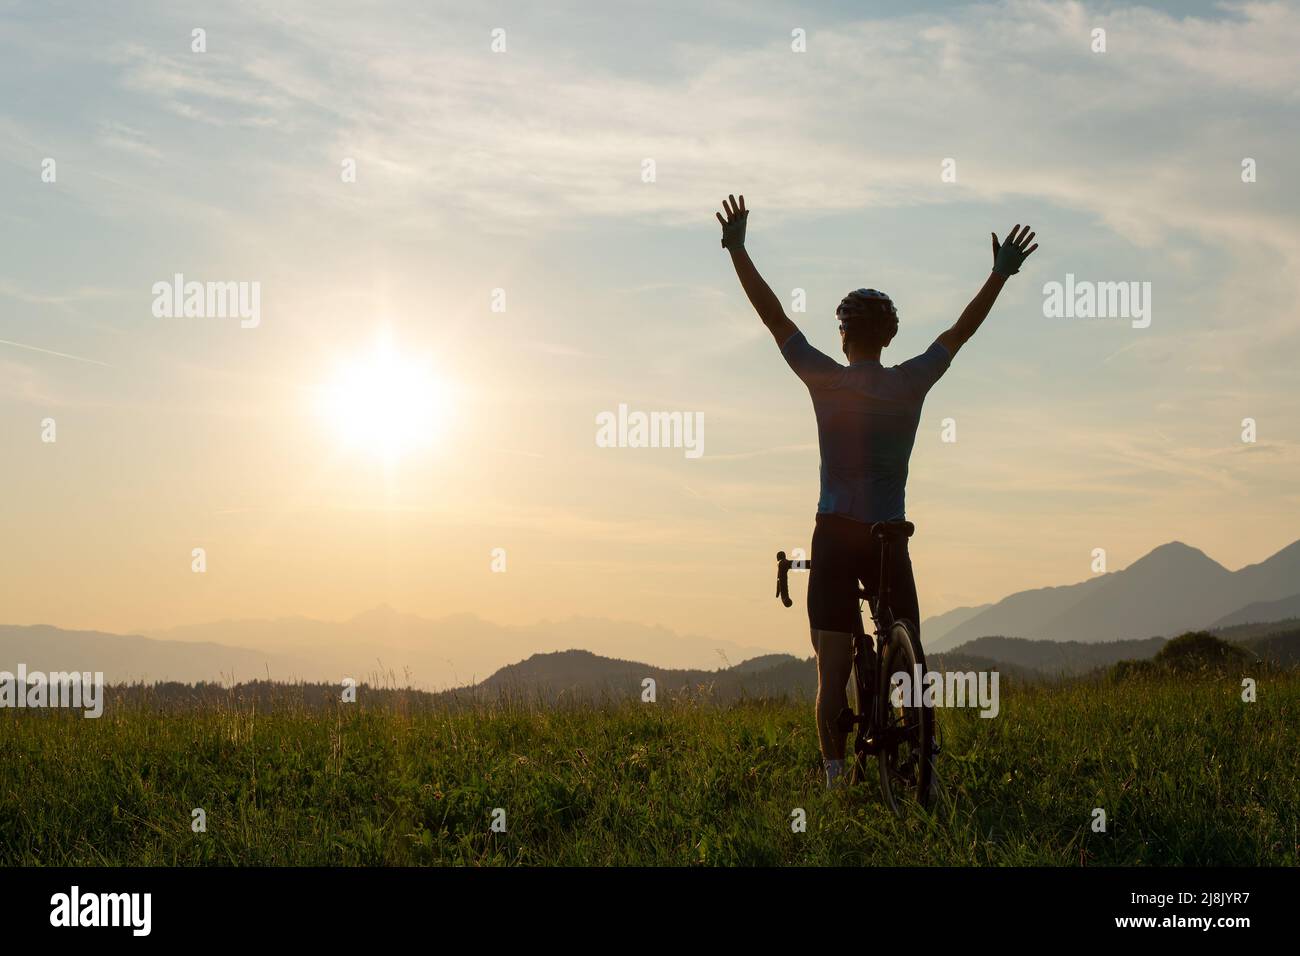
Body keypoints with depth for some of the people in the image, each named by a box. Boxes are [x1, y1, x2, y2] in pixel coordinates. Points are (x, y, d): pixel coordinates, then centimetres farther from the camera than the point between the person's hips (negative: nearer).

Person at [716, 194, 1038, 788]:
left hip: (835, 538, -1)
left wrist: (738, 252, 3)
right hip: (891, 539, 1)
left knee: (832, 673, -1)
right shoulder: (911, 383, 0)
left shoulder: (825, 380, -3)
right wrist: (1001, 274, 15)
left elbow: (774, 316, 0)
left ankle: (835, 777, -5)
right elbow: (960, 332, 9)